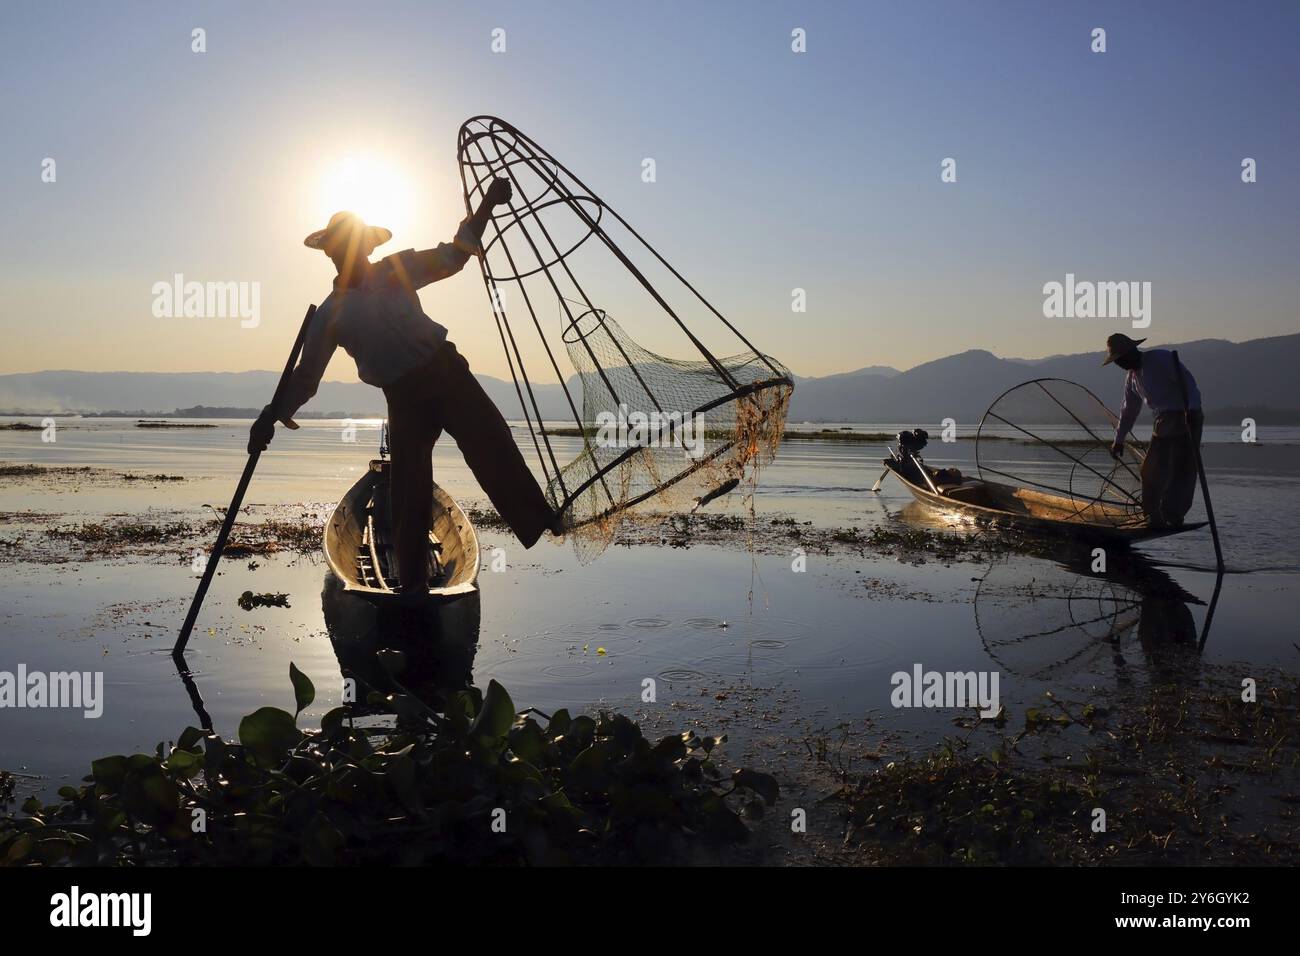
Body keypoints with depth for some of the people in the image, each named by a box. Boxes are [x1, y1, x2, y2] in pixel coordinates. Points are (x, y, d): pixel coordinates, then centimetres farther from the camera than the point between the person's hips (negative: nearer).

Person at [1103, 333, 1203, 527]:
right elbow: (1129, 410, 24)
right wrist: (1119, 440, 28)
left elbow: (1188, 381, -18)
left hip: (1186, 418, -8)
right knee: (1151, 471, 4)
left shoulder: (1162, 358, -10)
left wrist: (1193, 409, -32)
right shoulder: (1131, 378, 14)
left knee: (1180, 470, -8)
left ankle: (1173, 517, -6)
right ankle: (1154, 517, 12)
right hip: (1163, 422, 8)